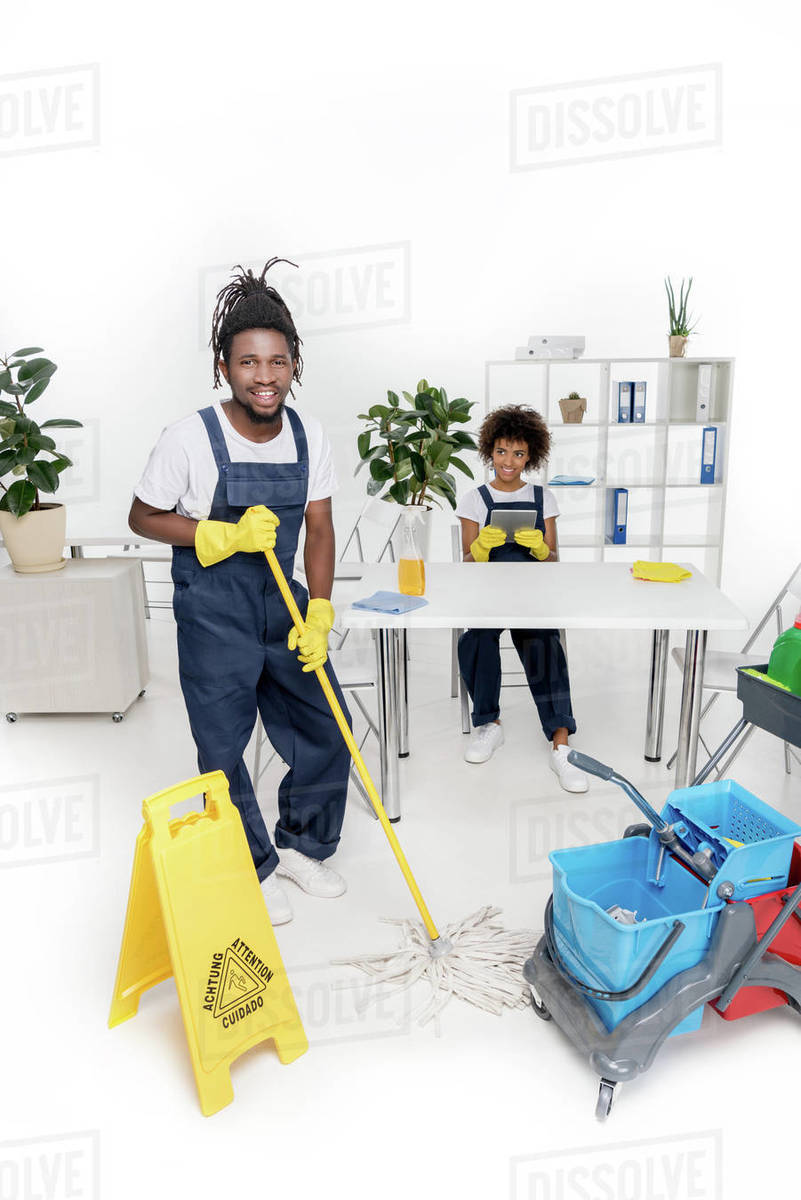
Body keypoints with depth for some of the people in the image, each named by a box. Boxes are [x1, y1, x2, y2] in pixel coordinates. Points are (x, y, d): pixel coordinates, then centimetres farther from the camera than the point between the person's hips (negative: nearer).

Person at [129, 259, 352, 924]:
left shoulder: (309, 435, -4)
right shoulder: (191, 438, -16)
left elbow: (319, 527, 0)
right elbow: (144, 517, -6)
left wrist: (319, 613, -8)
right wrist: (227, 536, -19)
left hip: (282, 600, 5)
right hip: (213, 611, -4)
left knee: (326, 731, 9)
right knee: (224, 748, 4)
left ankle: (301, 845, 34)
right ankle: (255, 869, 27)